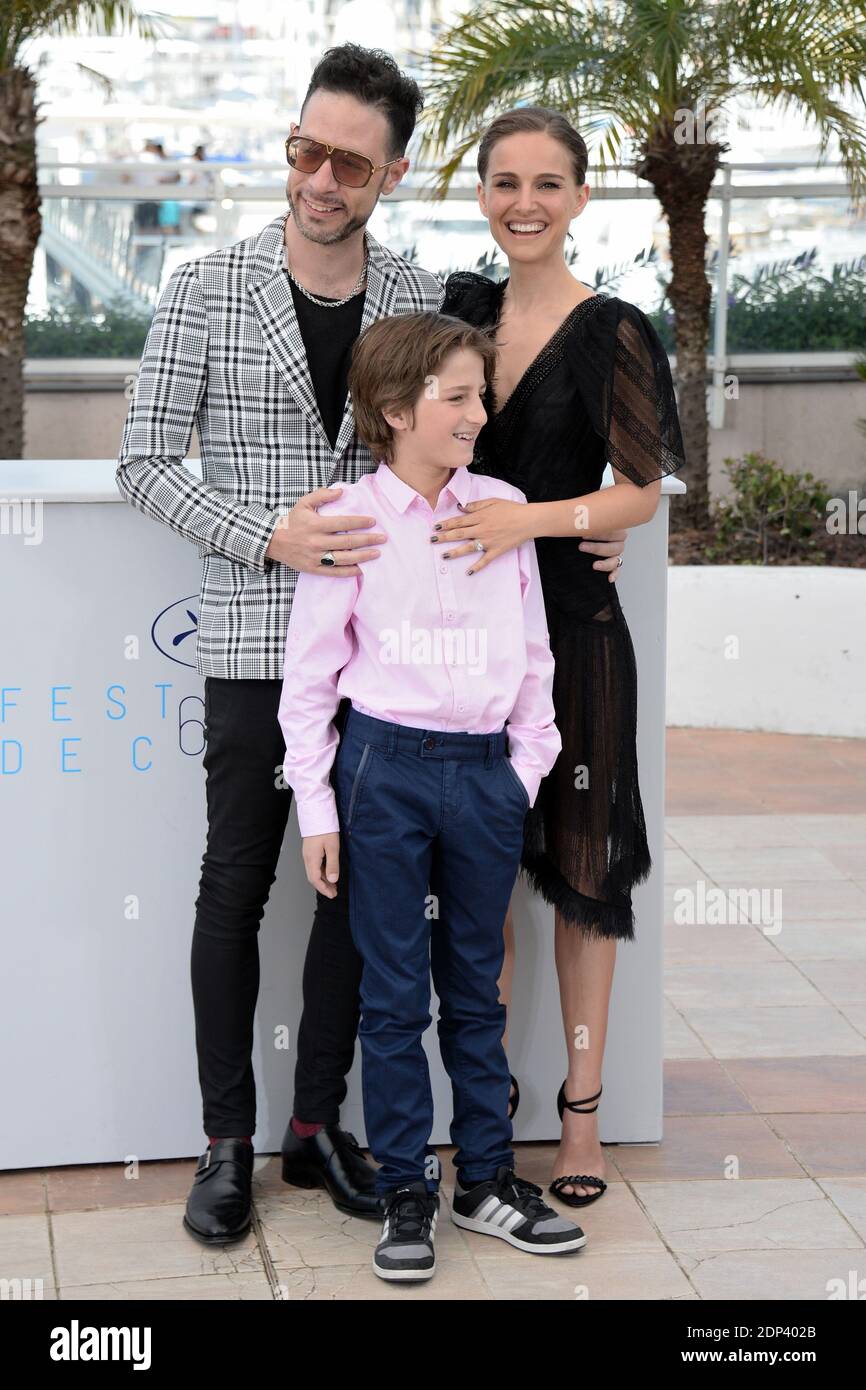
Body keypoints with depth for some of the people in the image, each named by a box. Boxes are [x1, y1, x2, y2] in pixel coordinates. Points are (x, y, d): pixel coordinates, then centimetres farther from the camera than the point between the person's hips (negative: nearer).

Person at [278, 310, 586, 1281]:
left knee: (476, 987, 14)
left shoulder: (505, 507, 4)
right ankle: (405, 1196, 16)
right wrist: (317, 808, -3)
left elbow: (532, 650, 11)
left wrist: (529, 766, 6)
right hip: (386, 769, -3)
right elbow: (308, 675, -2)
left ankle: (485, 1182, 25)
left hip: (486, 770, 3)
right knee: (394, 993, 5)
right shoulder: (349, 521, -5)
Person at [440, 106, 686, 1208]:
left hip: (569, 622, -4)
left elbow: (642, 493, -8)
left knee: (577, 859, 4)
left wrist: (530, 520, -22)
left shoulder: (611, 332, -8)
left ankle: (581, 1100, 14)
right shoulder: (460, 307, 7)